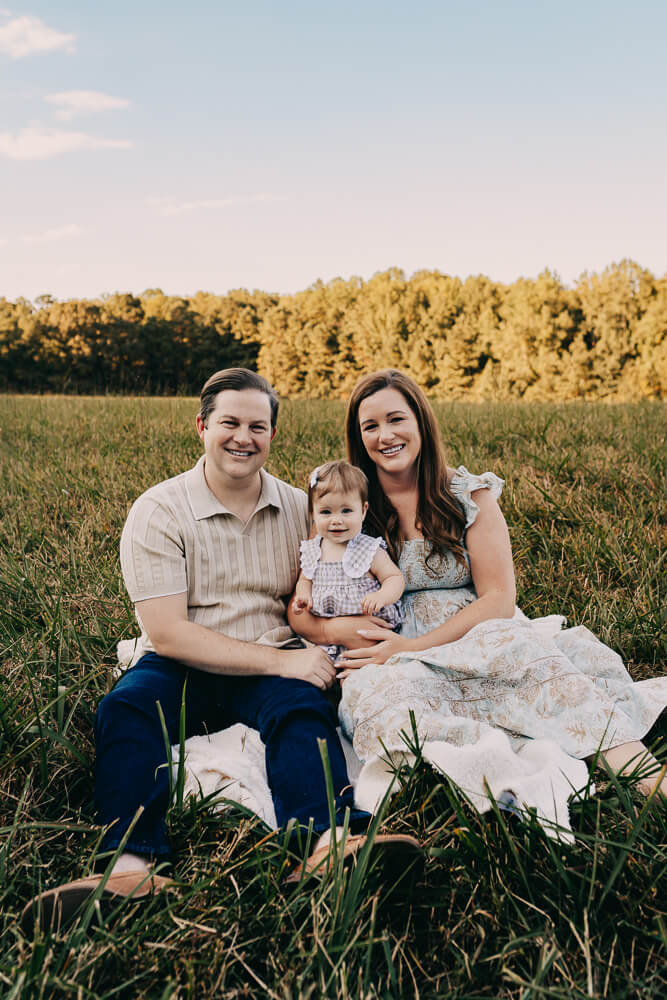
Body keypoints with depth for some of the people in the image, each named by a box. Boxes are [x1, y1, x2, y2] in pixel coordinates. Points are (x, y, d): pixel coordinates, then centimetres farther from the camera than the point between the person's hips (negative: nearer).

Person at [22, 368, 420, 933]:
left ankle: (330, 843, -51)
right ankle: (131, 865, -46)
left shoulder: (299, 509, 6)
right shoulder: (159, 512, -7)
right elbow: (168, 634, -14)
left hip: (274, 666, 2)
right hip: (183, 668, -1)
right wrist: (278, 660, -20)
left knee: (304, 706, -31)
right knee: (125, 709, -31)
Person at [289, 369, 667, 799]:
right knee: (370, 691, -35)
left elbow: (499, 598, -2)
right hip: (395, 662, 0)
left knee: (518, 645, -34)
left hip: (481, 643, 0)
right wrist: (338, 629, -17)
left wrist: (415, 646, -12)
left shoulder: (469, 494, 6)